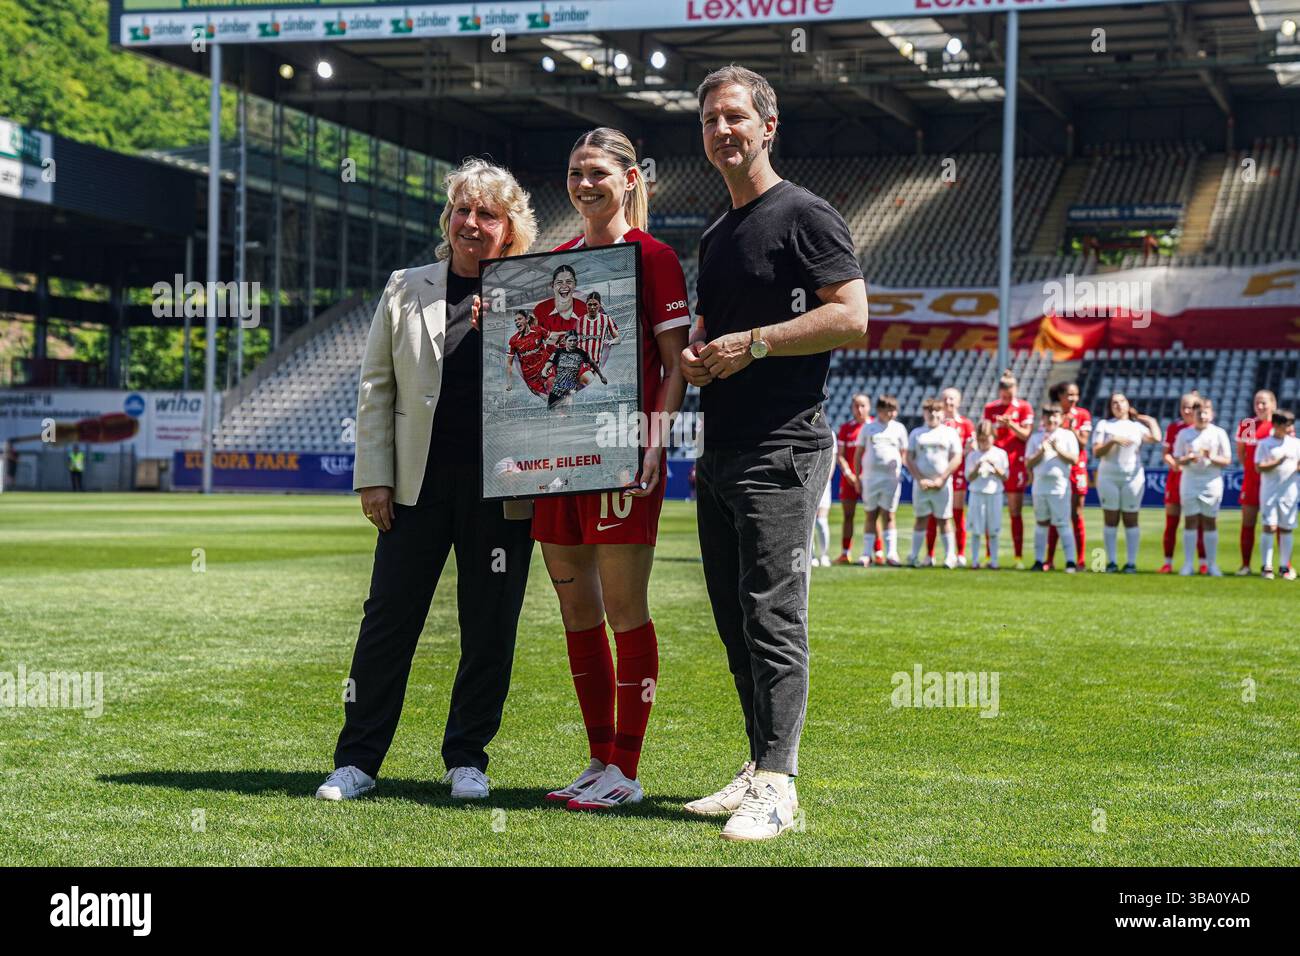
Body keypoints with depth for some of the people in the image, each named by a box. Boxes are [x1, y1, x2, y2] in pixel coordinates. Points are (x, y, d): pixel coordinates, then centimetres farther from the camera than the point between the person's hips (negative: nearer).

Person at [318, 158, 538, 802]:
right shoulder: (406, 290, 11)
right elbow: (376, 389, 9)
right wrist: (374, 477, 2)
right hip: (418, 483, 1)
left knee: (489, 627, 5)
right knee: (389, 617, 2)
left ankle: (468, 758, 18)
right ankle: (357, 760, 10)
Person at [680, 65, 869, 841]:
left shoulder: (805, 216, -6)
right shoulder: (716, 237, 20)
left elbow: (851, 317, -15)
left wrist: (751, 344, -16)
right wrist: (694, 355, 7)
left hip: (783, 451, -9)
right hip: (721, 451, 9)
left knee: (772, 616, -11)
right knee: (735, 620, 11)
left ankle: (777, 787, -9)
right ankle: (761, 769, 18)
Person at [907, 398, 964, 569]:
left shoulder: (950, 432, 5)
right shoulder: (917, 433, 9)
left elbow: (956, 459, -1)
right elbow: (909, 459, 4)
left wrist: (941, 479, -9)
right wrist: (920, 479, -7)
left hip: (942, 484, -1)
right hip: (921, 483, 1)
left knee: (944, 519, 0)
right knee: (921, 518, 5)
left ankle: (950, 556, 3)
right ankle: (914, 556, 7)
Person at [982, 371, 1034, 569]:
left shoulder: (1024, 407, 2)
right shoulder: (990, 408, 7)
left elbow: (1026, 435, -3)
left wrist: (1011, 424, -18)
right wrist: (992, 432, -13)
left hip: (1015, 463, -2)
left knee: (1015, 512, 1)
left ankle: (1019, 557, 4)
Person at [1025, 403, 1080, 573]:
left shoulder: (1068, 435, 5)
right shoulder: (1036, 437, 10)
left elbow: (1074, 459, -3)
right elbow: (1028, 463, 4)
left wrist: (1058, 449, -14)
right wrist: (1041, 452, -10)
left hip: (1060, 485, -3)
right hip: (1040, 484, 3)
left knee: (1063, 523, -6)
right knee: (1041, 522, 8)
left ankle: (1071, 561, -6)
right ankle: (1039, 560, 13)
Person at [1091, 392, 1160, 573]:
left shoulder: (1138, 426, 11)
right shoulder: (1104, 425, 8)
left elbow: (1156, 438, -8)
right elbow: (1096, 452, -3)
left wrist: (1151, 421, 7)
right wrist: (1113, 441, -17)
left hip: (1133, 478, 0)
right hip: (1108, 478, 0)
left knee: (1131, 519, 0)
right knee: (1110, 519, 0)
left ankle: (1131, 562, 1)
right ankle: (1111, 562, 2)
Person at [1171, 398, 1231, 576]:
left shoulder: (1219, 433, 3)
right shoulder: (1184, 434, 7)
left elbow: (1227, 460, 1)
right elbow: (1177, 459, 5)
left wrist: (1212, 458, -18)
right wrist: (1188, 458, -16)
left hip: (1212, 480, -1)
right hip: (1189, 480, 1)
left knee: (1210, 522, 2)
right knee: (1190, 521, -1)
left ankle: (1212, 564, 6)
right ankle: (1188, 564, 0)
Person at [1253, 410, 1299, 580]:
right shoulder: (1265, 444, 1)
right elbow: (1259, 467, -5)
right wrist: (1278, 462, -17)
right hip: (1269, 491, -3)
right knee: (1269, 527, -7)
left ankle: (1284, 566, 12)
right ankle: (1267, 567, -4)